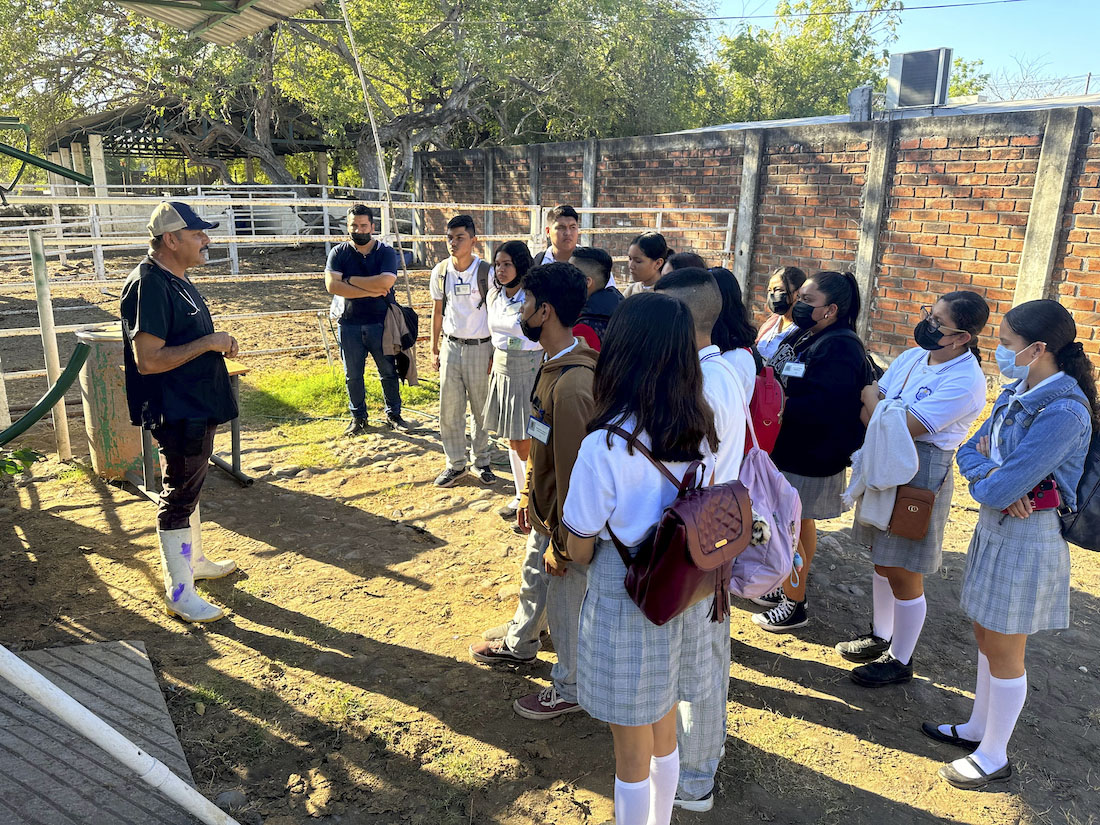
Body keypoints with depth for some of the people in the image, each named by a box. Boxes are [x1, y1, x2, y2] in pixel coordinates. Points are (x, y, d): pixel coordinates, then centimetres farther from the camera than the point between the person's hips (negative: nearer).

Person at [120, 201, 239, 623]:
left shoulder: (178, 280, 11)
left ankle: (194, 560, 39)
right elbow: (148, 359, -27)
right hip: (177, 412, -10)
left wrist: (219, 345, 4)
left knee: (190, 488, 22)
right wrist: (208, 343, -21)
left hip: (199, 406, 10)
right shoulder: (149, 286, -21)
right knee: (178, 496, -1)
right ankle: (179, 592, 11)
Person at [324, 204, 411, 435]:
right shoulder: (338, 253, 1)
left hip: (381, 323, -1)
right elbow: (332, 285, -13)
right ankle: (358, 417, 25)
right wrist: (370, 291, -16)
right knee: (353, 375, 10)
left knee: (389, 372, 8)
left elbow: (386, 282, -20)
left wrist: (350, 281, -12)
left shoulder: (386, 252, -2)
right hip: (349, 324, 1)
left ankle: (393, 414, 23)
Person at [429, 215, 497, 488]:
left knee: (481, 408, 6)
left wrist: (495, 352, -3)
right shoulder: (440, 271, 2)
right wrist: (434, 348, 11)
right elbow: (437, 311, 12)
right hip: (451, 345, 3)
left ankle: (481, 461, 22)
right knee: (449, 408, 4)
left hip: (480, 347, -3)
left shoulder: (485, 272, -8)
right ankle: (455, 464, 17)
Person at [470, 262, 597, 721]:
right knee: (532, 582, 31)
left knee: (564, 607, 13)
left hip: (568, 523, -9)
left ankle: (567, 690, 37)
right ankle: (519, 644, 58)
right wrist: (529, 496, 18)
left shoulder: (572, 385, -33)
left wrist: (561, 544, -20)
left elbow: (573, 472, -28)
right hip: (545, 511, 9)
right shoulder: (552, 364, 0)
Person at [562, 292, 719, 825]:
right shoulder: (700, 434, -8)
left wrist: (580, 554, 6)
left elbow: (580, 551, -15)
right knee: (664, 735, 27)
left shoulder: (604, 447, -26)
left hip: (624, 610, -6)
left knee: (632, 752, 16)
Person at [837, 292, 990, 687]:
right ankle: (880, 637, 38)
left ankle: (900, 660, 23)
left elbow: (902, 428, -24)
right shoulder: (911, 357, 5)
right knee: (883, 561, 19)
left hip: (920, 477, -8)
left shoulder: (965, 382, -20)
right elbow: (866, 411, 4)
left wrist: (872, 399, -7)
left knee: (902, 572, 4)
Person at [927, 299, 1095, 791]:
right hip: (995, 528, 8)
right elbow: (970, 451, 7)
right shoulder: (1017, 394, 3)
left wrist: (986, 483, -5)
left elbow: (999, 489, -28)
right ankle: (979, 728, 40)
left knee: (1004, 653, 7)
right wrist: (993, 476, -15)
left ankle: (993, 757, 27)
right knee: (985, 636, 21)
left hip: (1027, 538, -8)